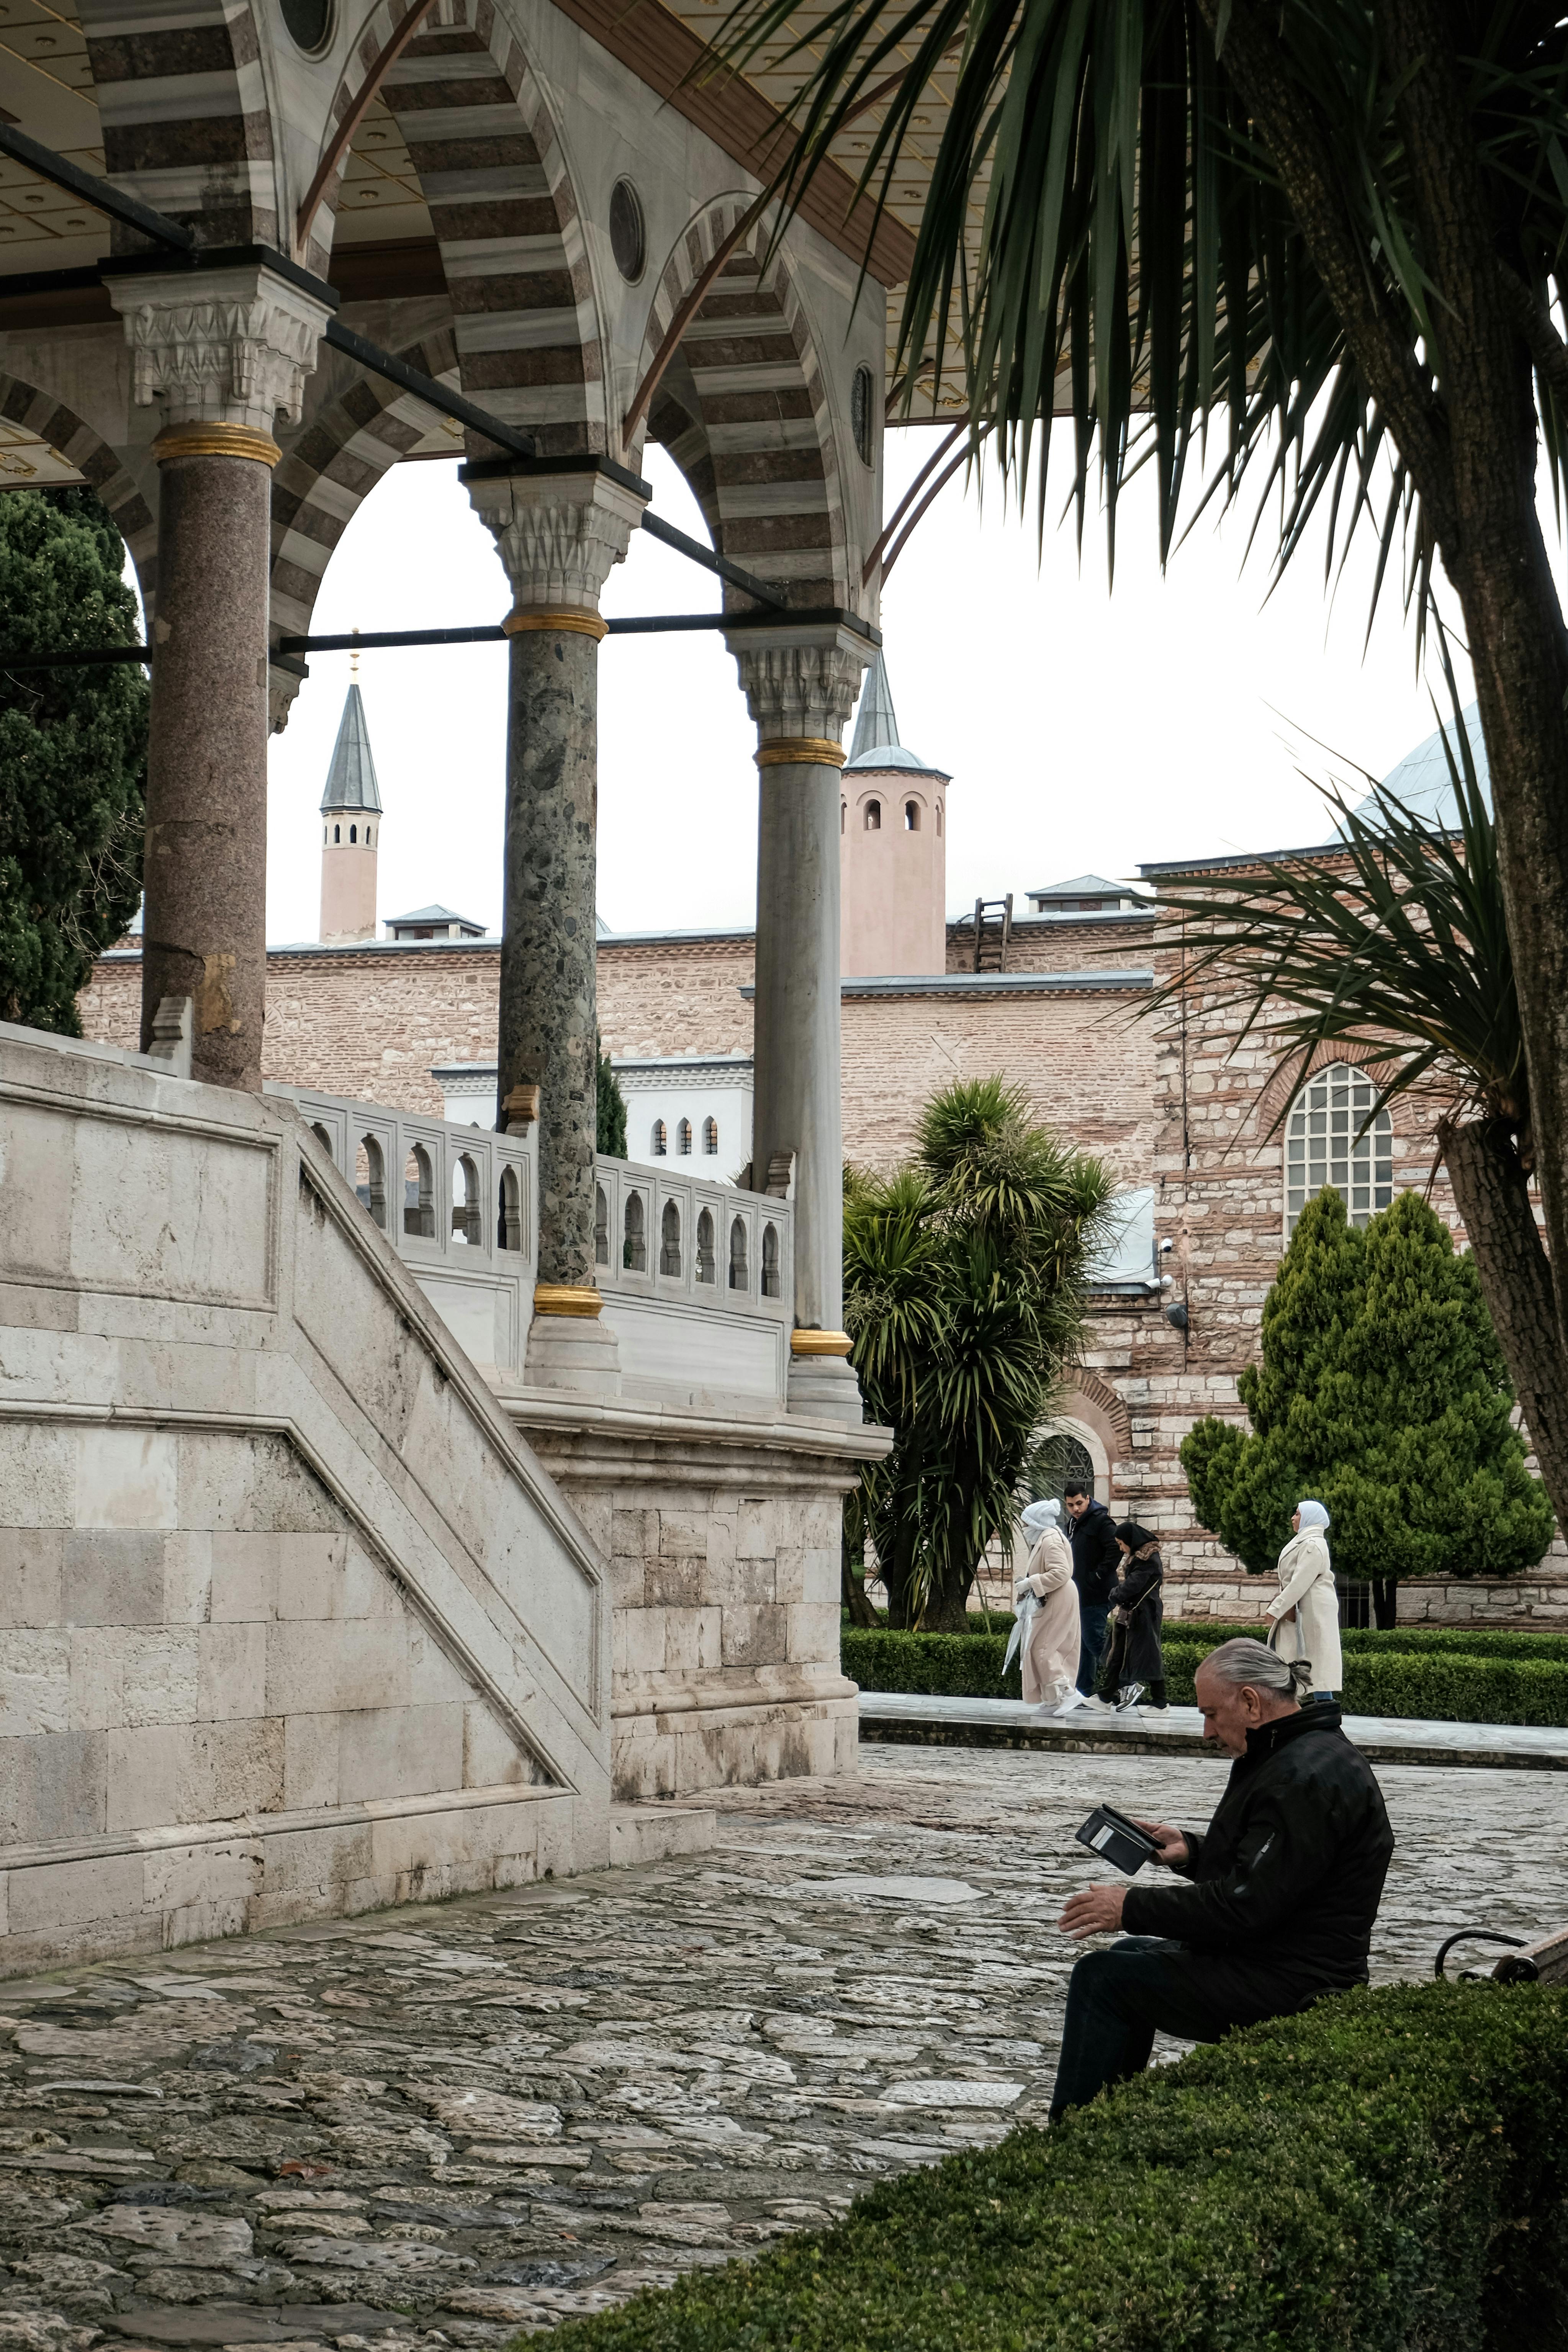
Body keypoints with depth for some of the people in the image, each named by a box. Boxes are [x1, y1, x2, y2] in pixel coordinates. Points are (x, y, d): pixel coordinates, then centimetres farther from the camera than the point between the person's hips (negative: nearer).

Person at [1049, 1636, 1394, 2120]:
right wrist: (1190, 1850, 9)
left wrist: (1133, 1908, -19)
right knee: (1133, 1954, 25)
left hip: (1291, 1986, -12)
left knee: (1103, 1977, -11)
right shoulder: (1294, 1757, 12)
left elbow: (1246, 1904, -26)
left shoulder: (1306, 1779, -24)